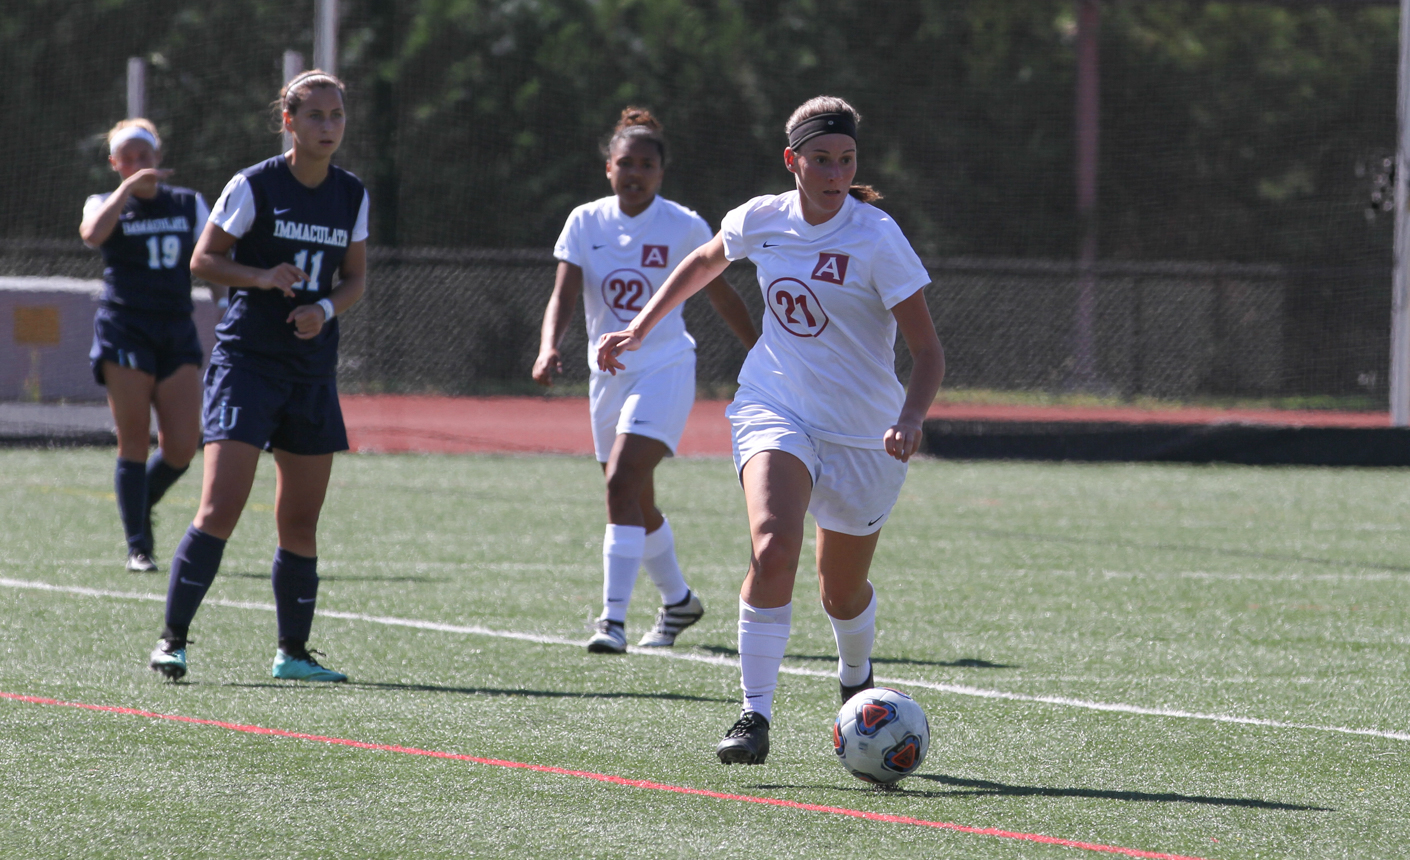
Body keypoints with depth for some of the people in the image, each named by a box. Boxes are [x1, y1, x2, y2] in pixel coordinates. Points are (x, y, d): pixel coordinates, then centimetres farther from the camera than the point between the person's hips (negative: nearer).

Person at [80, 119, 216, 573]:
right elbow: (92, 233, -19)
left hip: (177, 333, 3)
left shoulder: (189, 204, 13)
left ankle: (141, 506, 23)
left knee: (181, 447, -6)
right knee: (134, 441, -7)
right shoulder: (107, 204, 4)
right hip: (123, 329, -3)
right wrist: (128, 187, -19)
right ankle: (137, 547, -1)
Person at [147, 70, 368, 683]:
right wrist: (261, 277, -18)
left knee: (301, 519, 8)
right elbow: (203, 259, -1)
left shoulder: (352, 196, 7)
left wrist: (325, 308, -6)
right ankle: (172, 638, -7)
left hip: (312, 368, 5)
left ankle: (293, 652, 19)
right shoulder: (254, 186, -7)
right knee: (221, 507, -14)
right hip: (246, 357, -5)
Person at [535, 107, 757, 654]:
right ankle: (678, 600, 38)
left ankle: (613, 619, -24)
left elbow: (722, 296, 5)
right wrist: (549, 348, -27)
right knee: (637, 504, 14)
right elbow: (564, 296, -8)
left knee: (622, 482, -22)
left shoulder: (684, 227, -7)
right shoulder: (585, 223, 0)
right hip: (608, 372, 5)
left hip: (665, 368, -5)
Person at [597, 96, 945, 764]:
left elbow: (928, 349, -15)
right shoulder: (761, 220, -5)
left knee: (843, 592, 13)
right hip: (774, 412, 1)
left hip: (863, 432, -1)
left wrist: (910, 421, -32)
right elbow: (704, 263, 20)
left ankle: (855, 680, 47)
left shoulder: (878, 239, -17)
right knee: (773, 548, -26)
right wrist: (639, 329, 17)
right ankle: (755, 716, -24)